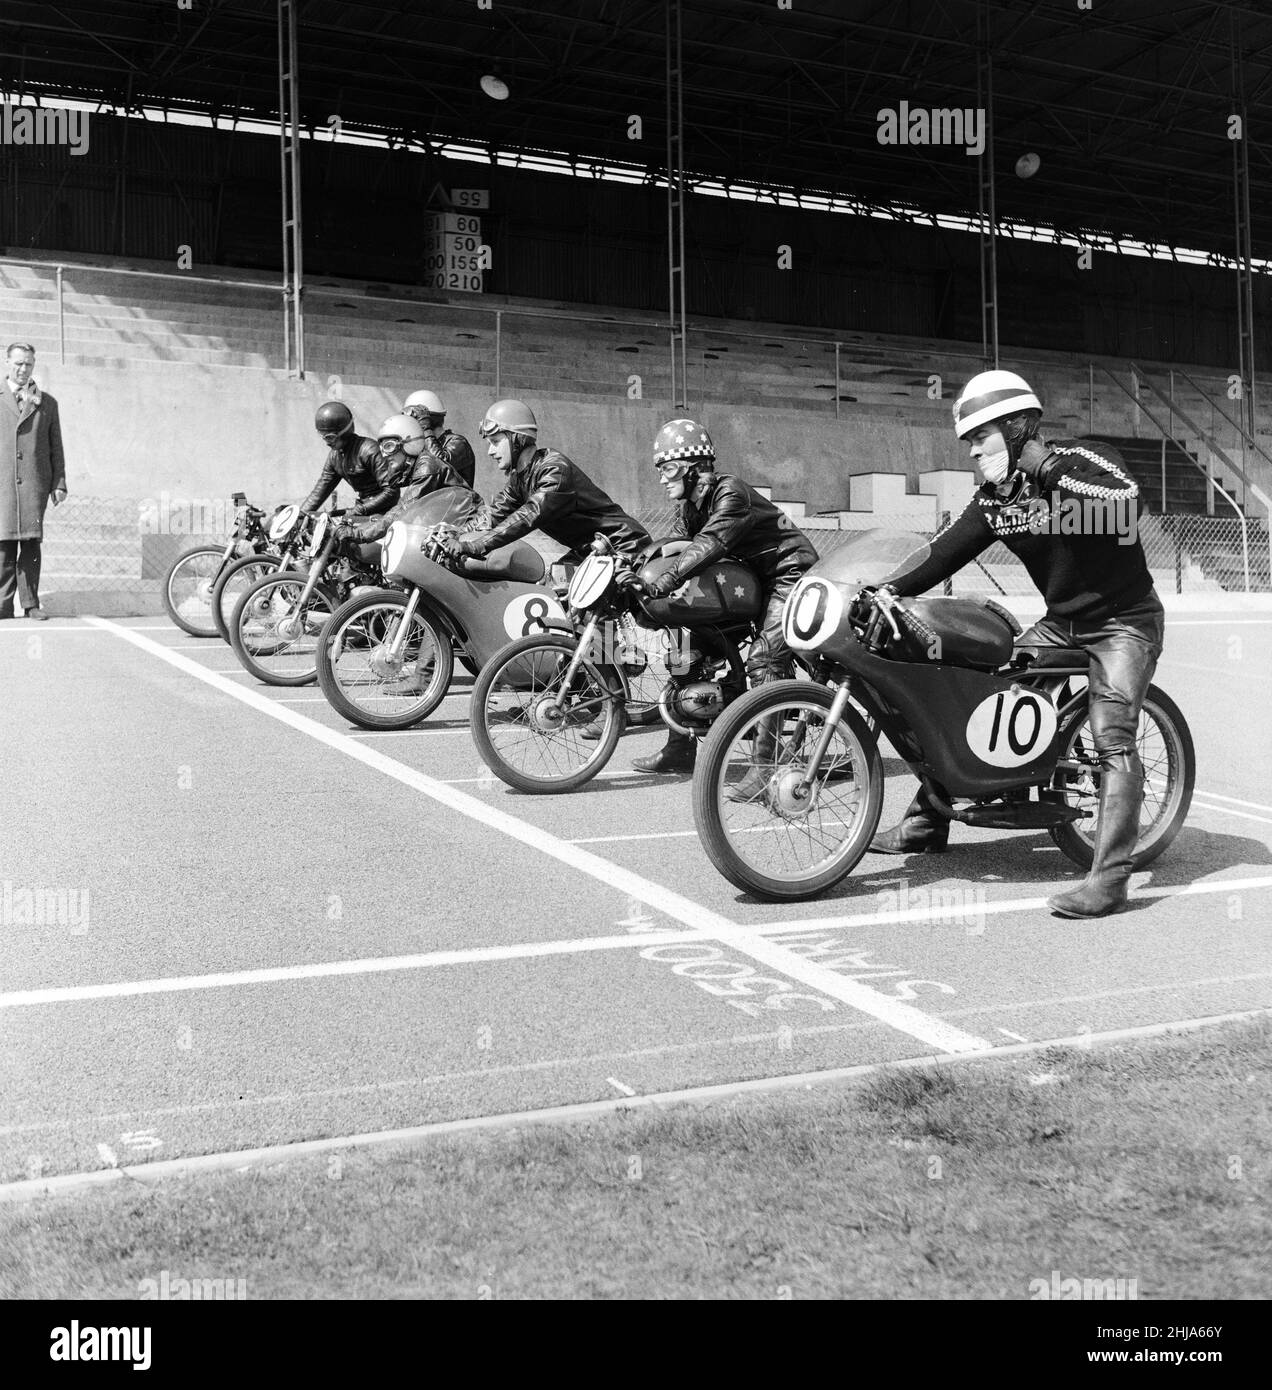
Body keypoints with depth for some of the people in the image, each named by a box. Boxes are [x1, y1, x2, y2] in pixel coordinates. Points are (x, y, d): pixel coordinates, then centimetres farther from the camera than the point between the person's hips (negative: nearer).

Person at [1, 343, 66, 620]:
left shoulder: (47, 403, 15)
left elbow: (56, 448, 14)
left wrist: (59, 484, 6)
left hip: (35, 482, 1)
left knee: (31, 543, -3)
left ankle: (31, 603, 0)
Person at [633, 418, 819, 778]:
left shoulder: (730, 492, -23)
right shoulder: (689, 504, 7)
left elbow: (709, 544, -35)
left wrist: (664, 581, -43)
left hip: (789, 572, -10)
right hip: (751, 576, 10)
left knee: (763, 661, -25)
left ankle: (765, 764, -26)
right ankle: (680, 748, 12)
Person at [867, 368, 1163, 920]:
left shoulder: (1085, 461, -15)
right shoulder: (993, 499, 4)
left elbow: (1125, 505, -36)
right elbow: (941, 553, 0)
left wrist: (1047, 472, -35)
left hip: (1123, 621, -7)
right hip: (1061, 622, 7)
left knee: (1112, 740, -22)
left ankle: (1109, 878, -25)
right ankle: (926, 822, 15)